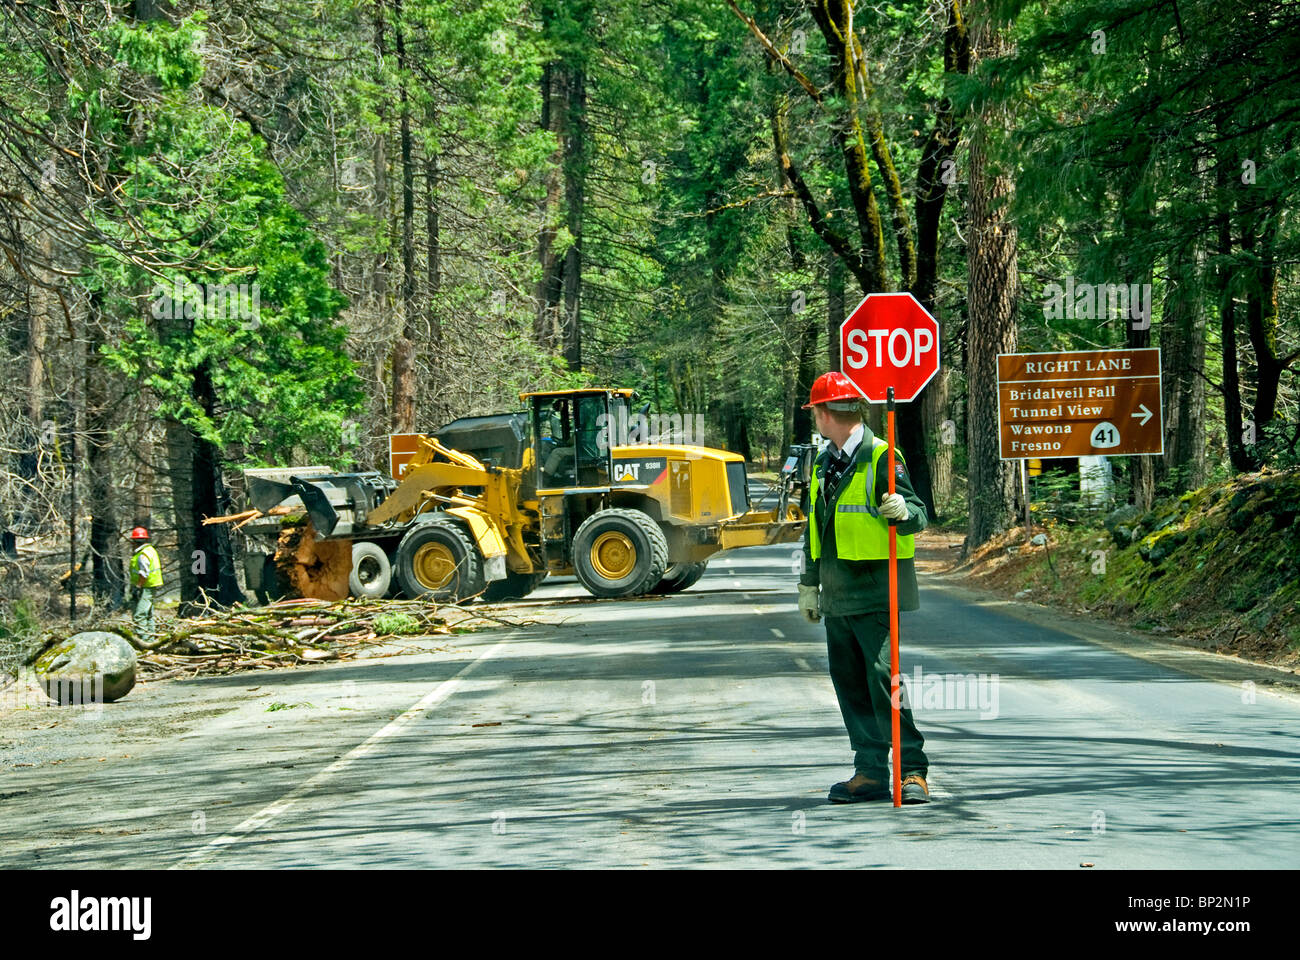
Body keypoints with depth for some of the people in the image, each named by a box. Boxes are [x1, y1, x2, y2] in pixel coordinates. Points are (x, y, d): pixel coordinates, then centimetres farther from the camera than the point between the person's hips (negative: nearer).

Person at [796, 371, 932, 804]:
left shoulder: (881, 457, -9)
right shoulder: (823, 464, 16)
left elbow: (918, 515, -13)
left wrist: (903, 511, -36)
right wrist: (809, 584, 23)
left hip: (875, 593, -8)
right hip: (837, 596, 8)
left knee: (883, 679, -12)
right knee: (849, 684, 8)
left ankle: (913, 772, -5)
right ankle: (870, 773, 14)